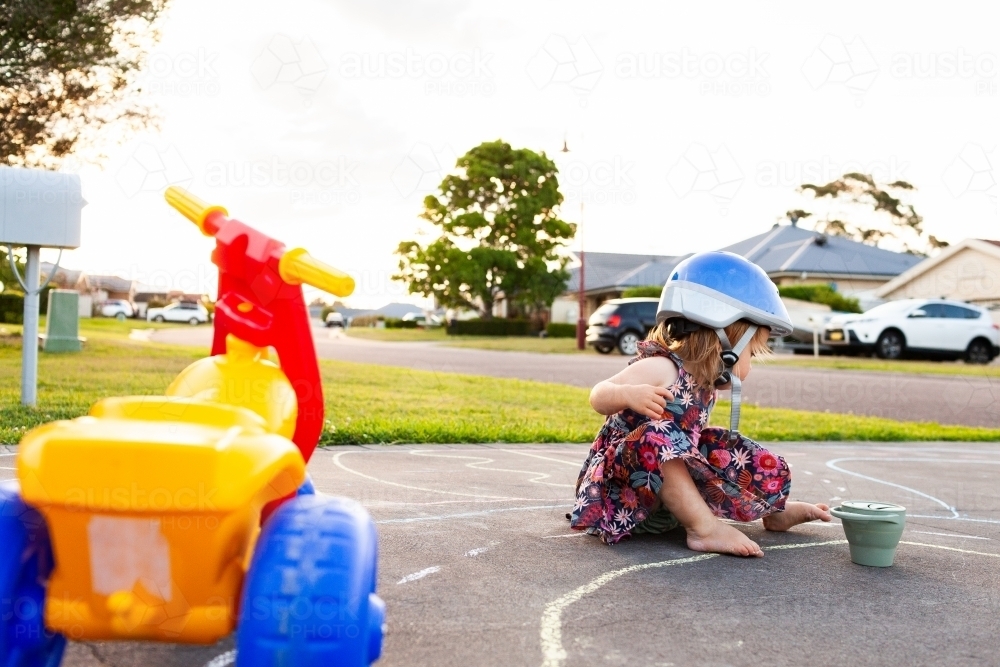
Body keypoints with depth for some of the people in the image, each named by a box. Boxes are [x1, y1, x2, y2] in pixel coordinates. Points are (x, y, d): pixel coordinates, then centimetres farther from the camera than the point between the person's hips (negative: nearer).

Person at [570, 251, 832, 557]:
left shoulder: (704, 382, 6)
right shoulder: (661, 368, -20)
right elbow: (599, 395, -31)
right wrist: (629, 394, -51)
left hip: (670, 484, 9)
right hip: (624, 495, -9)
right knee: (659, 436, -36)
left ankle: (776, 510, 35)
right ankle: (705, 527, -33)